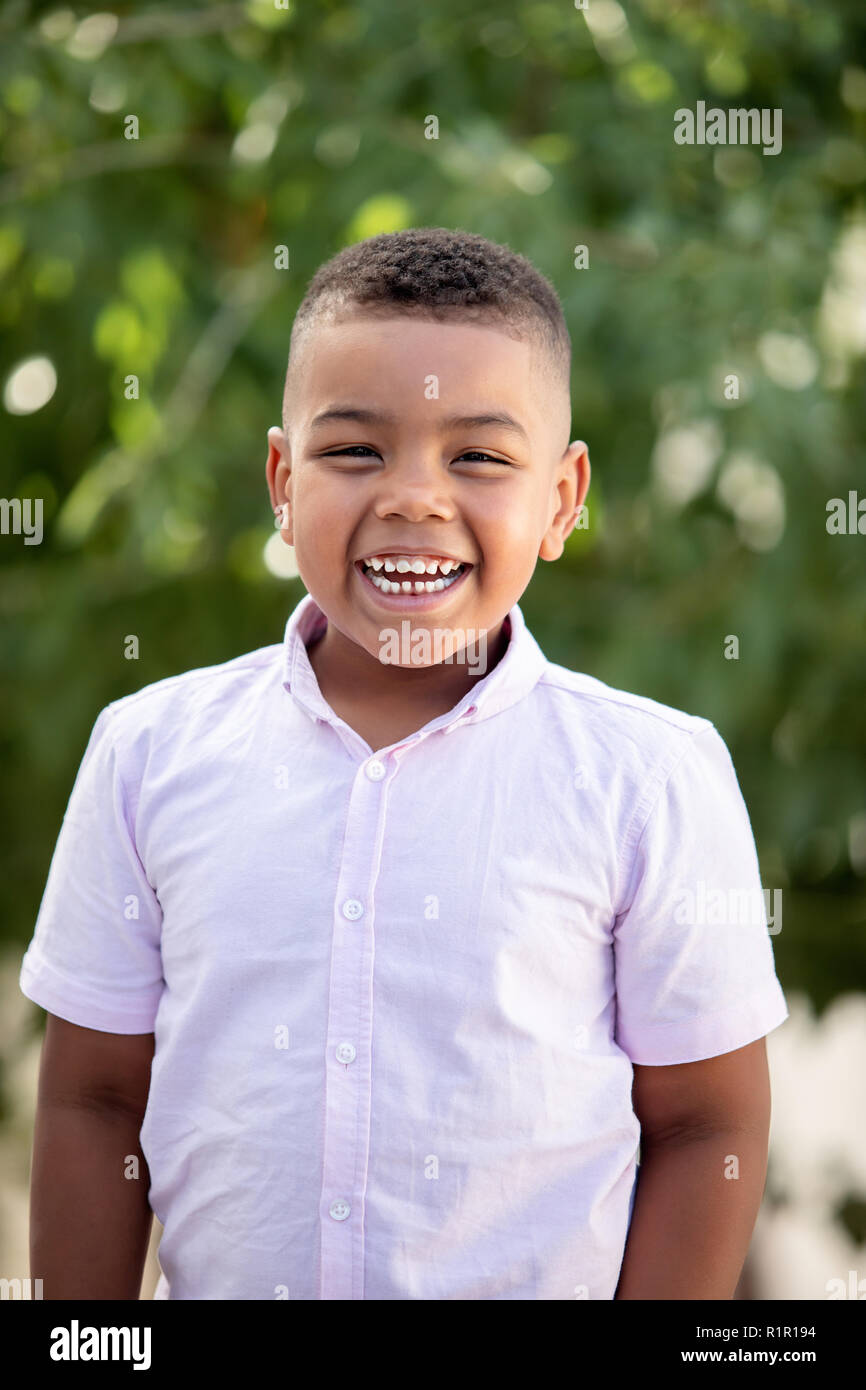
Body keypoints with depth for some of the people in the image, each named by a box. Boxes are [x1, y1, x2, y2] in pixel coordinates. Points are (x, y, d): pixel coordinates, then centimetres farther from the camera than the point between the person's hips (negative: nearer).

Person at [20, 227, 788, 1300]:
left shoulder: (650, 780, -11)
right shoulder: (152, 752, -5)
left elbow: (703, 1128, -6)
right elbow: (93, 1103, 0)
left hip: (543, 1288, -1)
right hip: (218, 1288, 2)